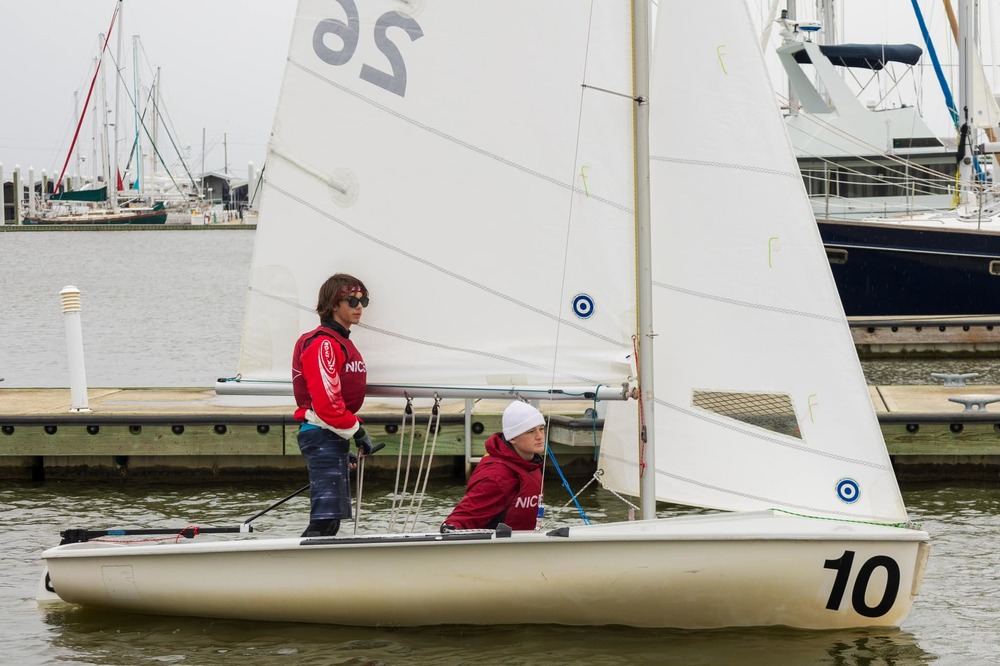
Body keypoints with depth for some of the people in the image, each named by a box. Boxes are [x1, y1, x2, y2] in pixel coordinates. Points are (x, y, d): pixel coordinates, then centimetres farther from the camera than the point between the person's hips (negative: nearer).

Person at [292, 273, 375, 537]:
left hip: (334, 437, 11)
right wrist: (357, 431, -13)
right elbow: (326, 402, -21)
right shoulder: (323, 343, -14)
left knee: (331, 519, 10)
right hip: (322, 434, -11)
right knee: (326, 518, -16)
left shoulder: (342, 341, 19)